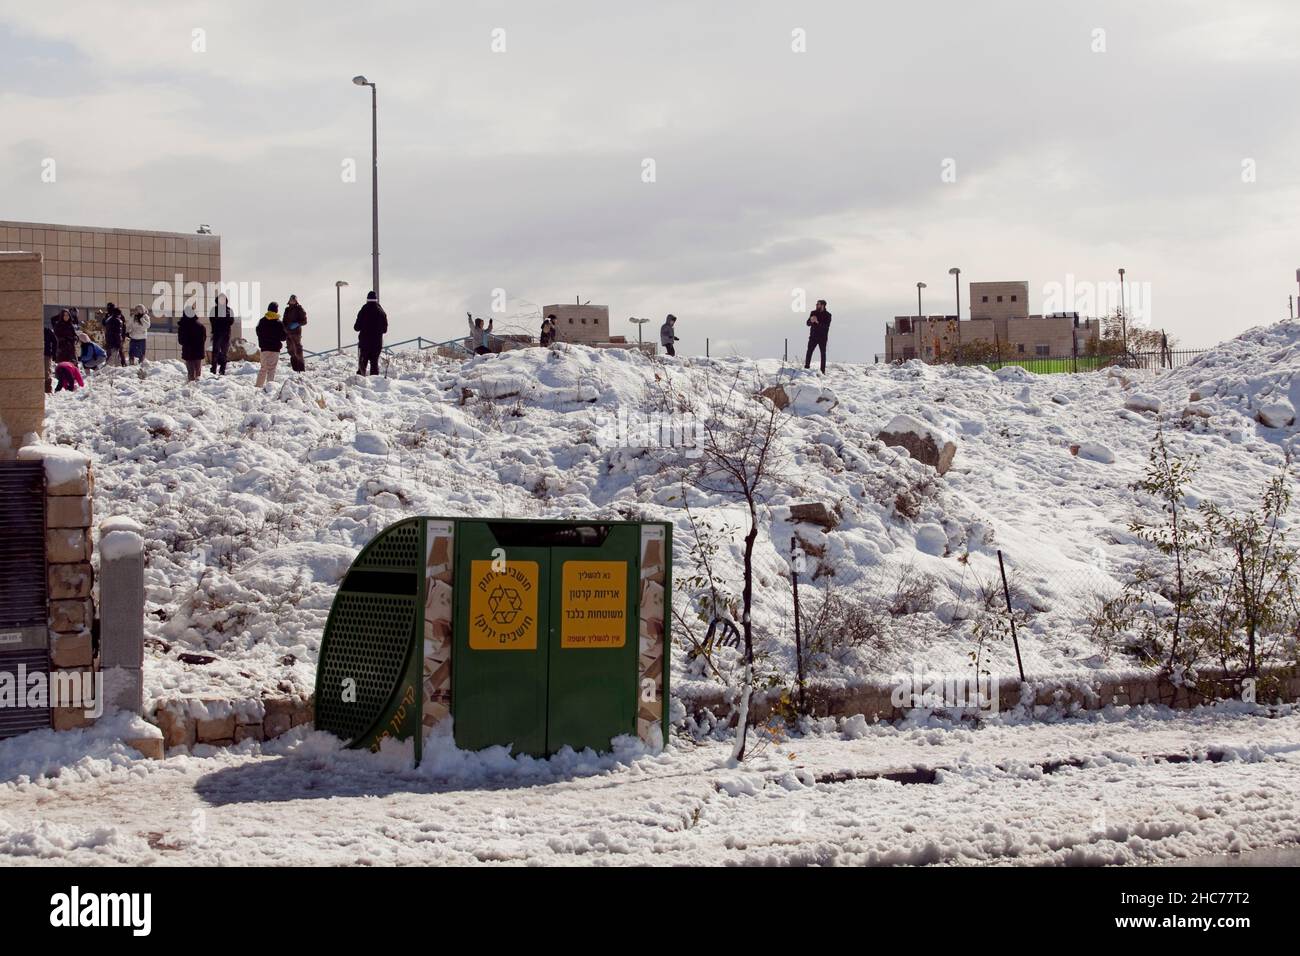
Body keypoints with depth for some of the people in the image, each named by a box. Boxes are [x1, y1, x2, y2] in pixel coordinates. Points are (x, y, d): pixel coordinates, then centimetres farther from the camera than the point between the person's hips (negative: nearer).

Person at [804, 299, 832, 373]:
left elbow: (826, 326, -17)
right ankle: (806, 368, 4)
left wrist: (818, 322, -30)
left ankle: (823, 371, 8)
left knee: (823, 354, 3)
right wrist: (811, 321, -20)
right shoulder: (813, 313, 6)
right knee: (809, 352, -3)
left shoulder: (827, 315, -5)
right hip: (813, 336, 2)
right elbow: (807, 323, 3)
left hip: (822, 337, -2)